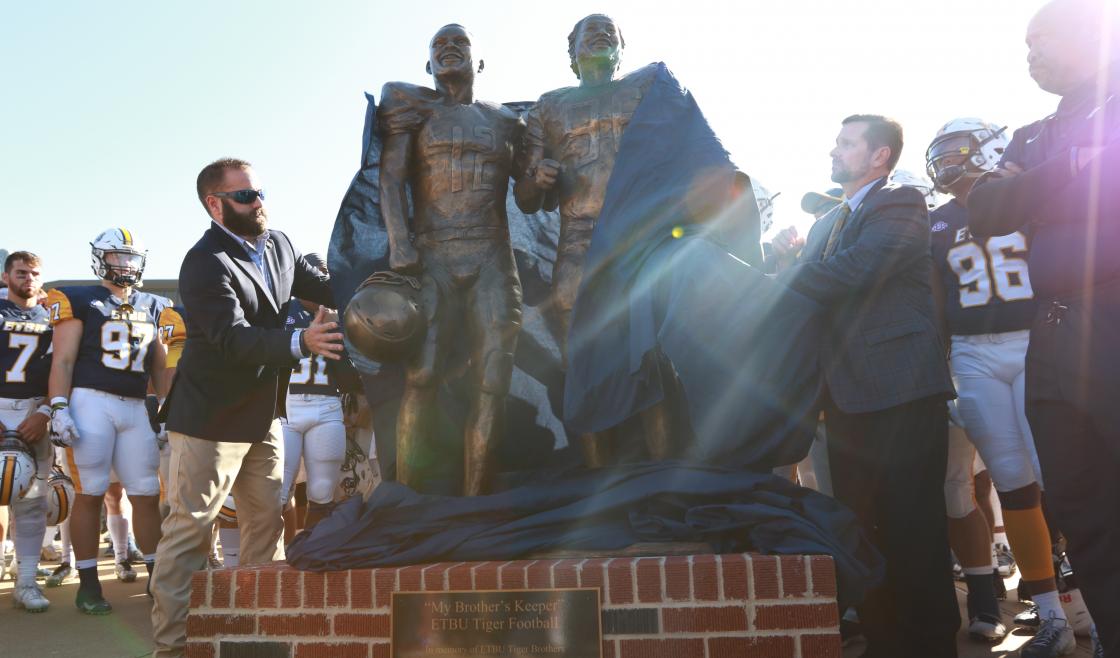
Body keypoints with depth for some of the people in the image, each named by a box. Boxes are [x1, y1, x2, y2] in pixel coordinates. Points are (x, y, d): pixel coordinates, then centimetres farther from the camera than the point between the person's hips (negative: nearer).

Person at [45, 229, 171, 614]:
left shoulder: (153, 308, 17)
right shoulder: (80, 300, 2)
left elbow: (159, 367, 20)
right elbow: (63, 360, -3)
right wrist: (59, 409, -12)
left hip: (136, 408, 5)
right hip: (91, 402, -4)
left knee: (147, 495, 5)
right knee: (91, 495, -1)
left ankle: (158, 577, 14)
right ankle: (88, 585, 9)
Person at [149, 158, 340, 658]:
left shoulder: (279, 244, 7)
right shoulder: (205, 263, -19)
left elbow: (317, 286, 17)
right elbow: (234, 338, -29)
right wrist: (301, 342, -43)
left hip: (263, 414, 8)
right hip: (210, 416, -8)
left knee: (267, 520, 15)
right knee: (190, 528, -1)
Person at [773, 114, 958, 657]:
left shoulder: (902, 206, -4)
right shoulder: (827, 223, 22)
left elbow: (857, 266, -22)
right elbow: (810, 292, 20)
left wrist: (774, 285, -13)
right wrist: (788, 257, 1)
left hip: (900, 390, -8)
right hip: (848, 394, 8)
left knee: (912, 531, 0)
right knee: (862, 528, 13)